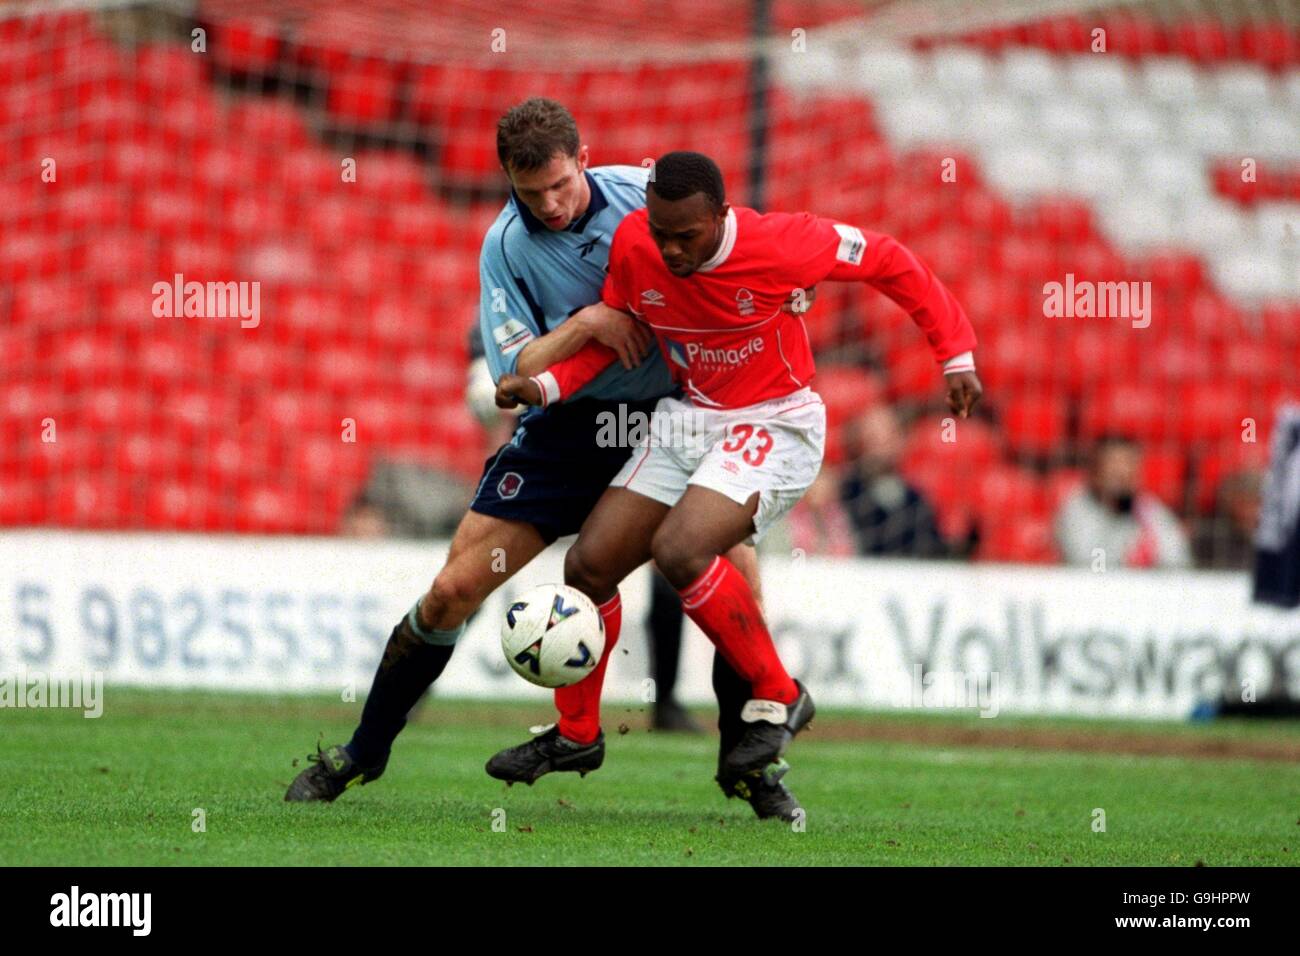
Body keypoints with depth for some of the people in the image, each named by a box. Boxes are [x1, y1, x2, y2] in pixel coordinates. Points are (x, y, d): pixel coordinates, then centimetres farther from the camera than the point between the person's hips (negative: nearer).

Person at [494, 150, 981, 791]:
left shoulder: (777, 245, -23)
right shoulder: (633, 245, -10)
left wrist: (956, 354, -7)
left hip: (773, 427, -6)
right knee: (588, 564, 0)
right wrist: (545, 386, -11)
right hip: (685, 420, 6)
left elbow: (885, 261, -9)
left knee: (680, 551, -29)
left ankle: (778, 697, -9)